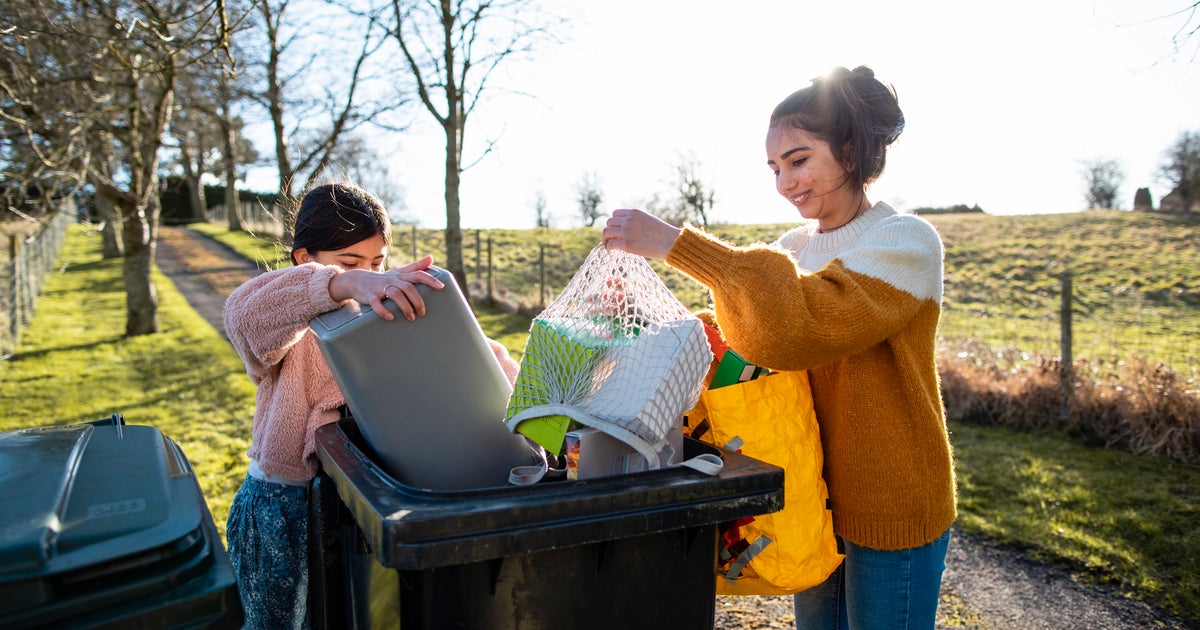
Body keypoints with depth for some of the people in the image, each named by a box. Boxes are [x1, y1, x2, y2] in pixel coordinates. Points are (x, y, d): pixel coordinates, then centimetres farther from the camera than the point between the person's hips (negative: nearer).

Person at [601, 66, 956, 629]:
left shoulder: (907, 242, -16)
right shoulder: (792, 248, 6)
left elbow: (805, 323, -32)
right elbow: (734, 339, 4)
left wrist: (675, 244, -33)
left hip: (891, 508, -6)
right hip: (814, 497, 6)